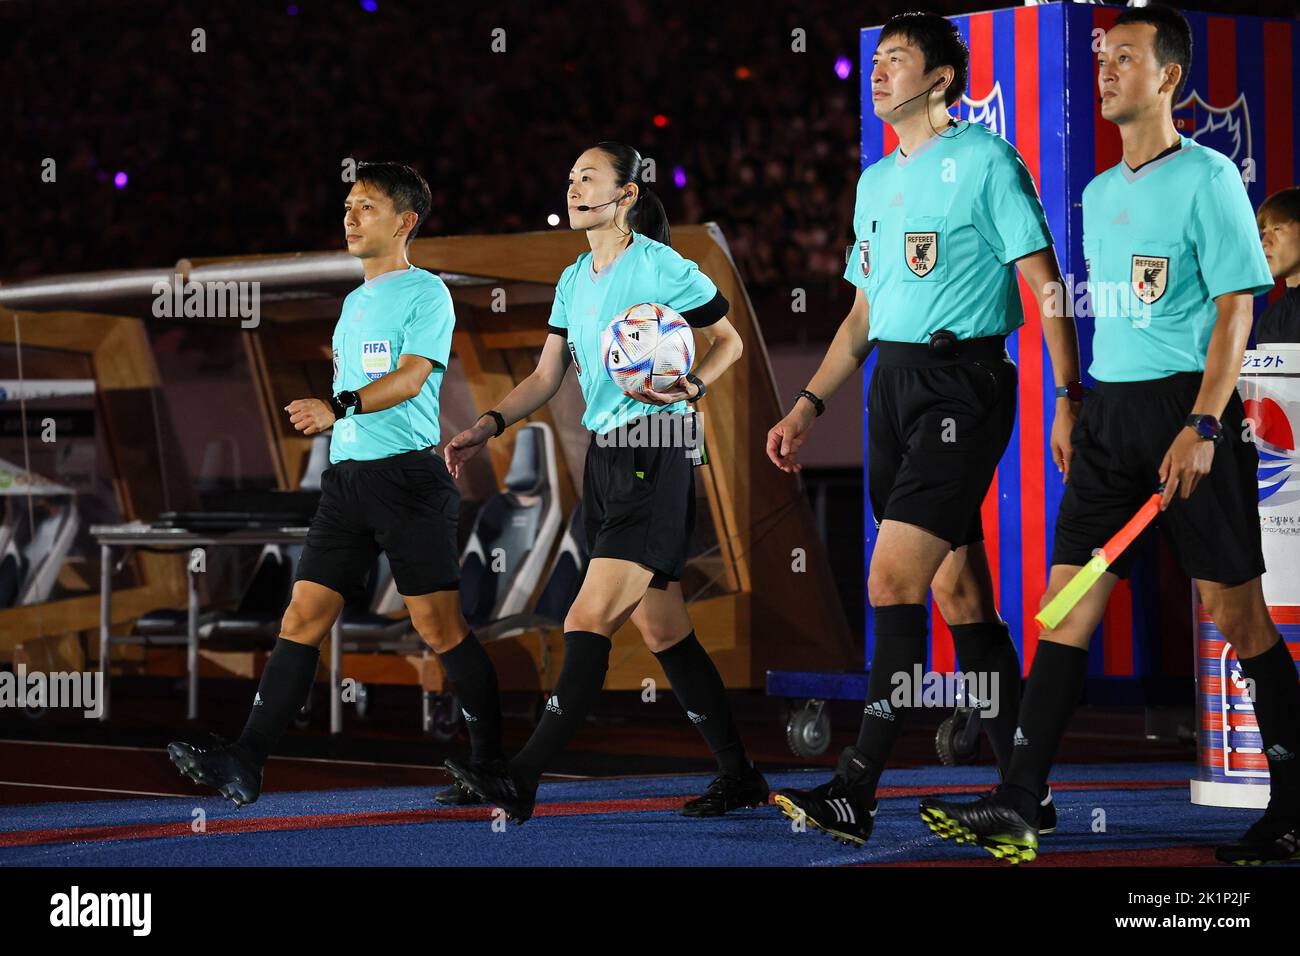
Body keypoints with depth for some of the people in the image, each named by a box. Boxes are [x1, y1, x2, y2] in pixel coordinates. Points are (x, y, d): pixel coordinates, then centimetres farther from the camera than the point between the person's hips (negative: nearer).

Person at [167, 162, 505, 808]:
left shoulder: (425, 293, -4)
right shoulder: (354, 303, 21)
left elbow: (411, 377, -19)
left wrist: (339, 406, -31)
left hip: (409, 474, -7)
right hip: (345, 480, 7)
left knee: (438, 626, -5)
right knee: (302, 619, -1)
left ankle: (491, 764, 7)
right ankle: (243, 766, -7)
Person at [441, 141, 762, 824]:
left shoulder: (660, 266, -7)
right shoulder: (573, 281, 15)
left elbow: (728, 340, 2)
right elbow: (547, 377, 17)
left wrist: (690, 388, -16)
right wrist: (488, 426, 3)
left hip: (656, 454, -8)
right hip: (604, 455, 8)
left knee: (588, 620, -14)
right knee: (662, 628, 10)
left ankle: (520, 781, -18)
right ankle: (739, 776, 18)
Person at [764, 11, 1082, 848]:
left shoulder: (985, 161, -4)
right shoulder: (876, 181, 19)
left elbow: (1047, 286, -6)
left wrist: (1068, 400, -14)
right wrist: (807, 409, 19)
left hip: (963, 382, -8)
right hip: (893, 386, 8)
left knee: (894, 580, -15)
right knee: (959, 593, 7)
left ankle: (855, 793, -15)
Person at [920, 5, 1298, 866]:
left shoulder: (1207, 177, -6)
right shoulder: (1099, 194, 16)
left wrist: (1203, 424, -19)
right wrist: (1077, 410, 19)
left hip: (1186, 406, -7)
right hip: (1109, 409, 7)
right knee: (1066, 601, 0)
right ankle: (1019, 810, -1)